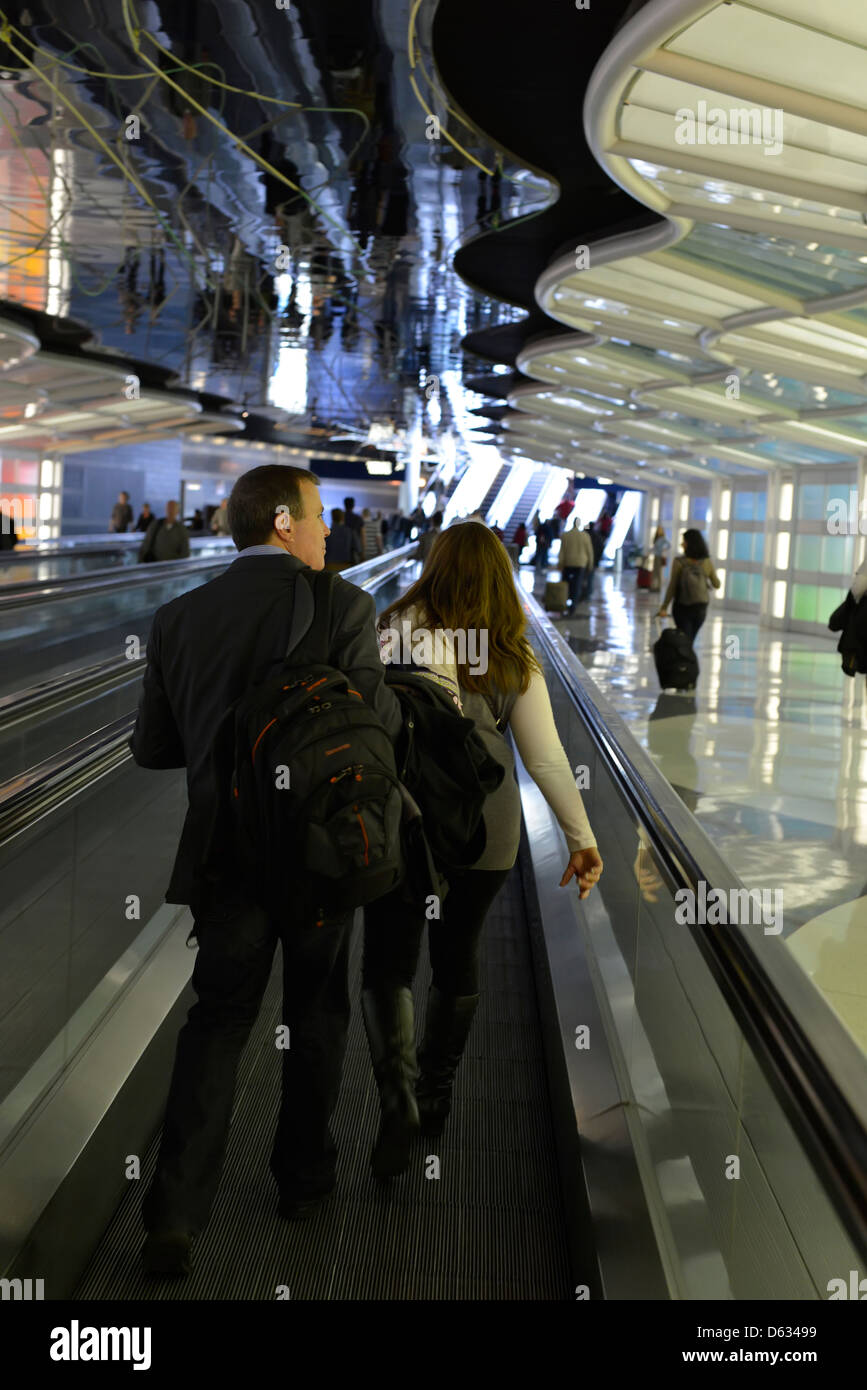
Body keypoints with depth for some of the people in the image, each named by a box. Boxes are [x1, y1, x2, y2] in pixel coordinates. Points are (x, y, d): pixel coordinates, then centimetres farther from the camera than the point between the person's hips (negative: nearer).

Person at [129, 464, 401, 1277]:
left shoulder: (178, 619, -1)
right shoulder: (340, 605, -12)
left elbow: (153, 748, 3)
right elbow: (374, 723, -16)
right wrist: (397, 702, 6)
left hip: (223, 855, 3)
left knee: (217, 1021, 12)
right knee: (316, 1014, 18)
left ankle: (176, 1213, 2)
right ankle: (304, 1178, 31)